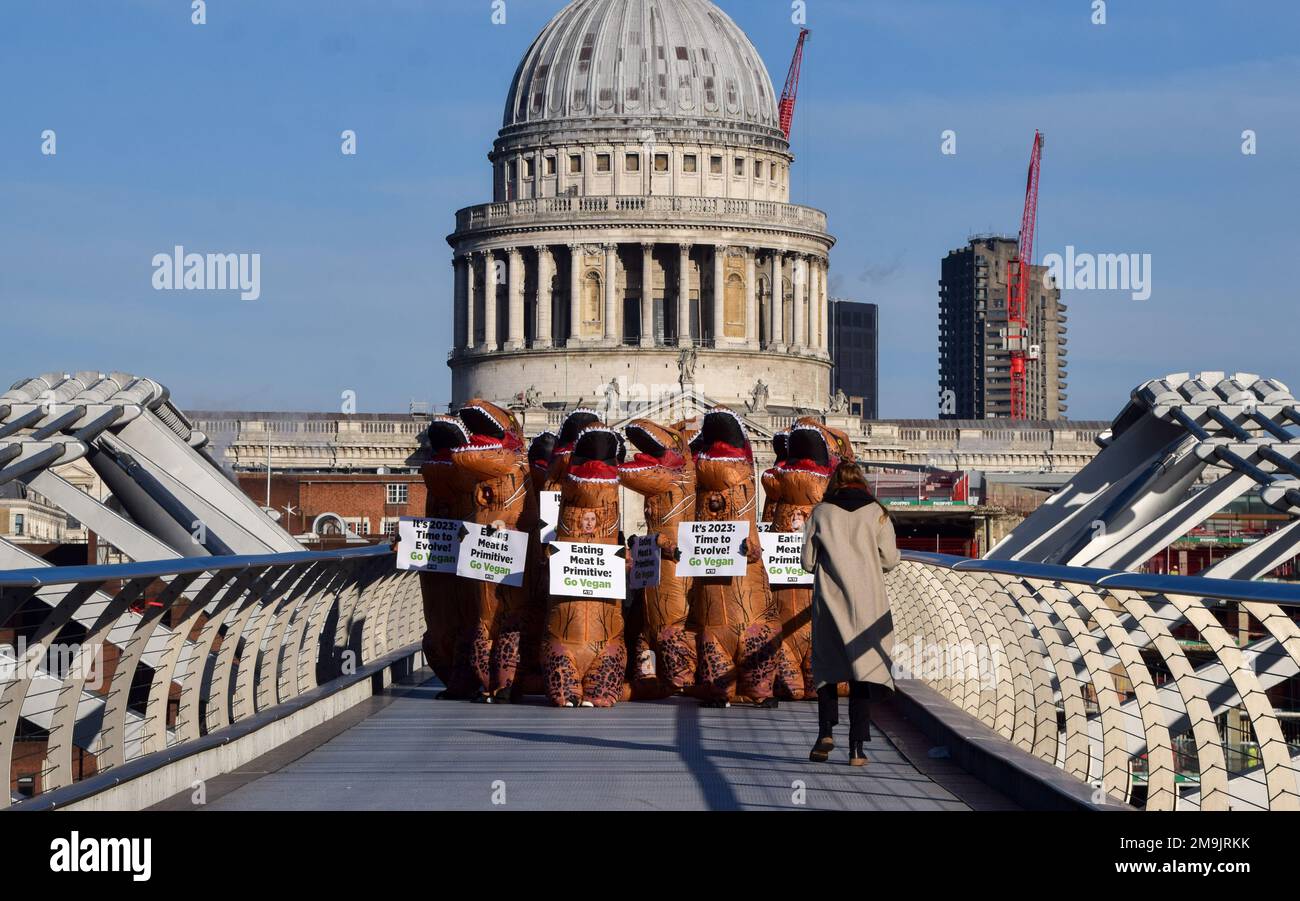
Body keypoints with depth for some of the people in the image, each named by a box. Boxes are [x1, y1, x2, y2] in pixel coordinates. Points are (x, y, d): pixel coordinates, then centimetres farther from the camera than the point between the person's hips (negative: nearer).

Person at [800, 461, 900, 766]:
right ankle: (857, 747, -1)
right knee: (861, 672, 4)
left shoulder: (821, 512, 3)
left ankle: (826, 731, -9)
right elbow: (890, 560, 0)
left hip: (829, 601, 0)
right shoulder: (876, 512, 4)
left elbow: (808, 561, 2)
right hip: (867, 603, 0)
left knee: (827, 667, 10)